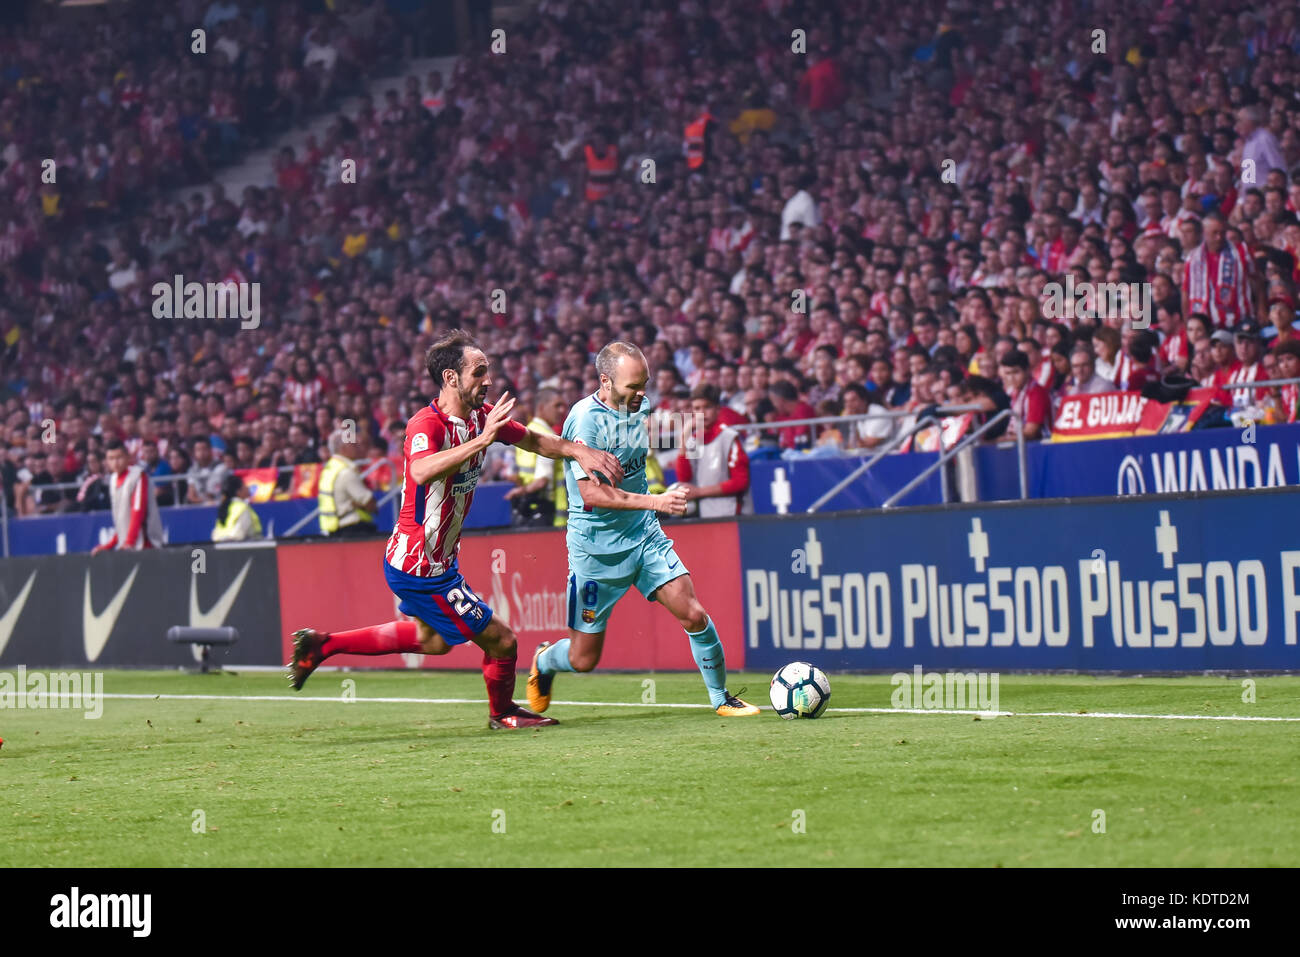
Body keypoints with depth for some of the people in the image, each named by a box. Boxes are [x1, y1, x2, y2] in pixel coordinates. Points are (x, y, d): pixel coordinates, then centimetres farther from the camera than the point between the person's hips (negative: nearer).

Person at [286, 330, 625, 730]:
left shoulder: (481, 416, 1)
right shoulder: (426, 425, -26)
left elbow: (534, 441, 17)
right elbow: (422, 471, -48)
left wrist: (580, 450, 2)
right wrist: (481, 439, -52)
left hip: (436, 559, 10)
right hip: (421, 567, -10)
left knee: (434, 639, 31)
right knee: (500, 640, -2)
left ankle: (322, 644, 34)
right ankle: (503, 712, 27)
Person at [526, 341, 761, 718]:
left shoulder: (640, 408, 3)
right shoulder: (586, 419, -20)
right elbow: (591, 492, -27)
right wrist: (654, 501, -33)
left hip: (644, 535, 6)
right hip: (596, 545, -6)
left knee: (694, 615, -11)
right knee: (584, 658, 2)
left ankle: (721, 698, 7)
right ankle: (544, 661, 37)